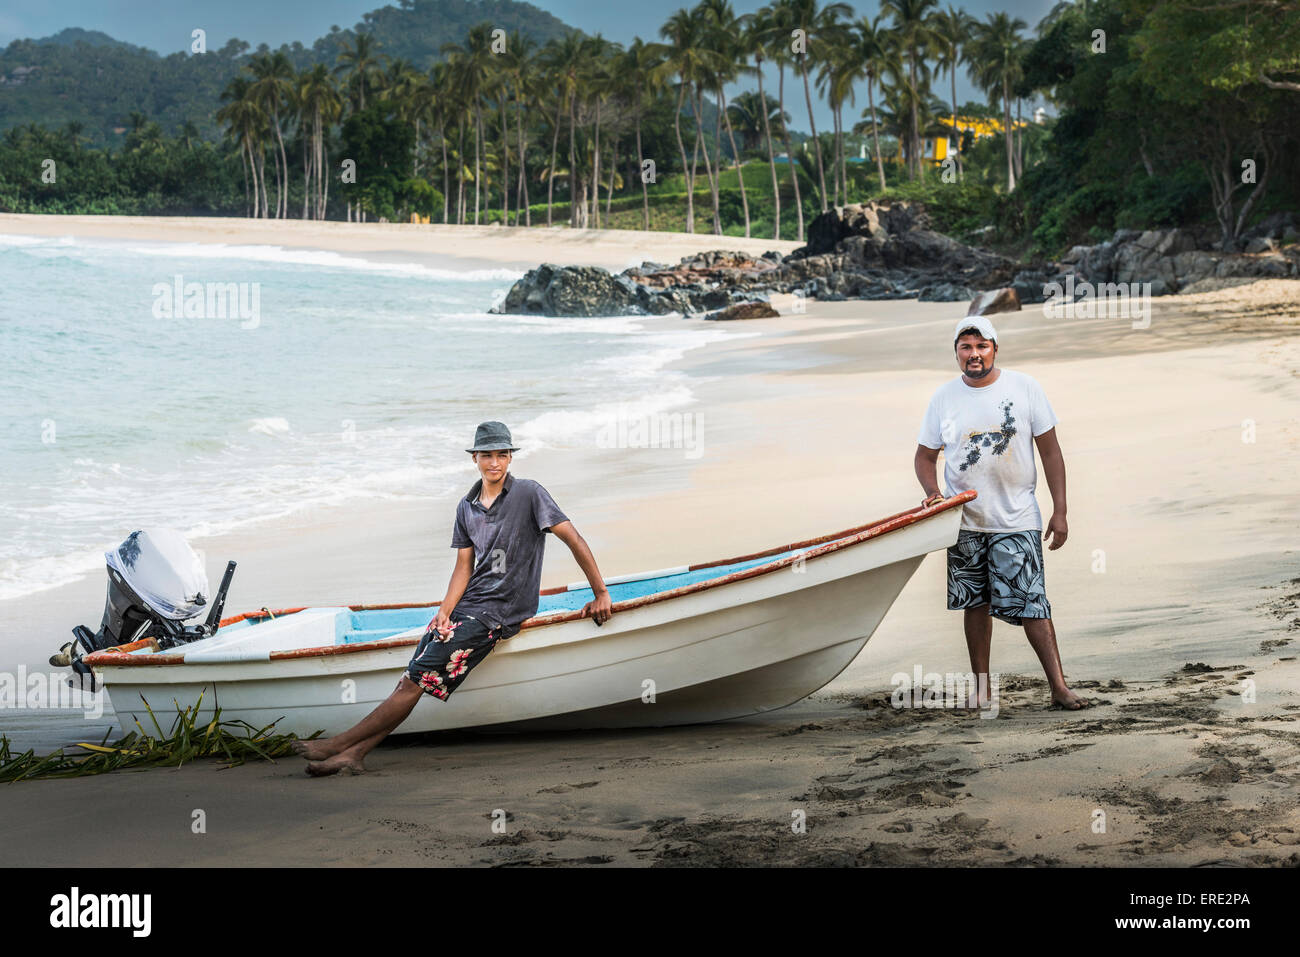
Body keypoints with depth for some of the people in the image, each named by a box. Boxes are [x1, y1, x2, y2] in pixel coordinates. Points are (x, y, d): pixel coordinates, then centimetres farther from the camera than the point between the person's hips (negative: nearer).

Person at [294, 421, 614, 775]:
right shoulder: (467, 508, 13)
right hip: (466, 605, 7)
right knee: (412, 676, -8)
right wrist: (445, 612, -6)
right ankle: (354, 753, -13)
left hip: (500, 611, -7)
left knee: (418, 678, -13)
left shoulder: (528, 494, -6)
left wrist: (601, 594, -9)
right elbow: (464, 567, 10)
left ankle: (339, 743, -11)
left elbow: (574, 540, -8)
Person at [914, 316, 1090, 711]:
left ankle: (1059, 687, -6)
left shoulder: (1024, 388, -1)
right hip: (965, 520, 2)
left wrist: (1060, 511, -4)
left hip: (1016, 519, -2)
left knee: (1030, 603, -9)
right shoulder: (944, 397, 3)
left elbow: (1050, 451, 1)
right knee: (976, 604, 9)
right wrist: (932, 493, -9)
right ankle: (981, 689, 17)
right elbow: (925, 456, 11)